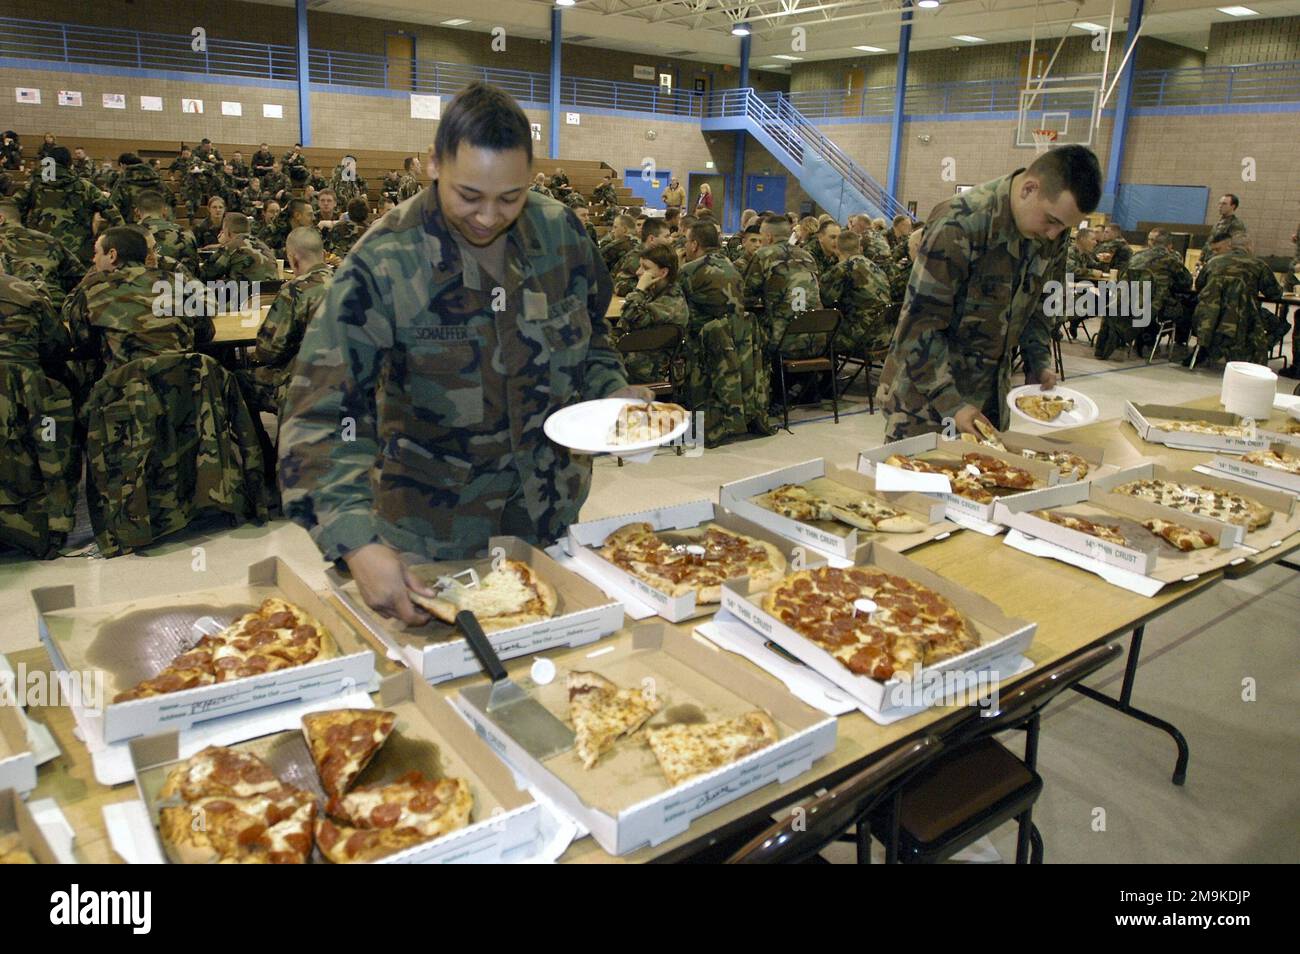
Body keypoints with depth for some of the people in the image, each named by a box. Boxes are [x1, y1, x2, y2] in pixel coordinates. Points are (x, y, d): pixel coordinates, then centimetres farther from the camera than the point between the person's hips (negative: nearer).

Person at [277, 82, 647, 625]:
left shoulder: (561, 233, -8)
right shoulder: (383, 263, -22)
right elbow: (319, 413, -25)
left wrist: (612, 392, -10)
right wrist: (358, 543, -38)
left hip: (553, 515, 4)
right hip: (434, 534, -4)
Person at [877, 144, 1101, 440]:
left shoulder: (1052, 232, -1)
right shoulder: (959, 226, -23)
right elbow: (919, 325, -24)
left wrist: (1040, 363, 1)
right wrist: (952, 404, -27)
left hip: (993, 392, 6)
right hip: (926, 391, -6)